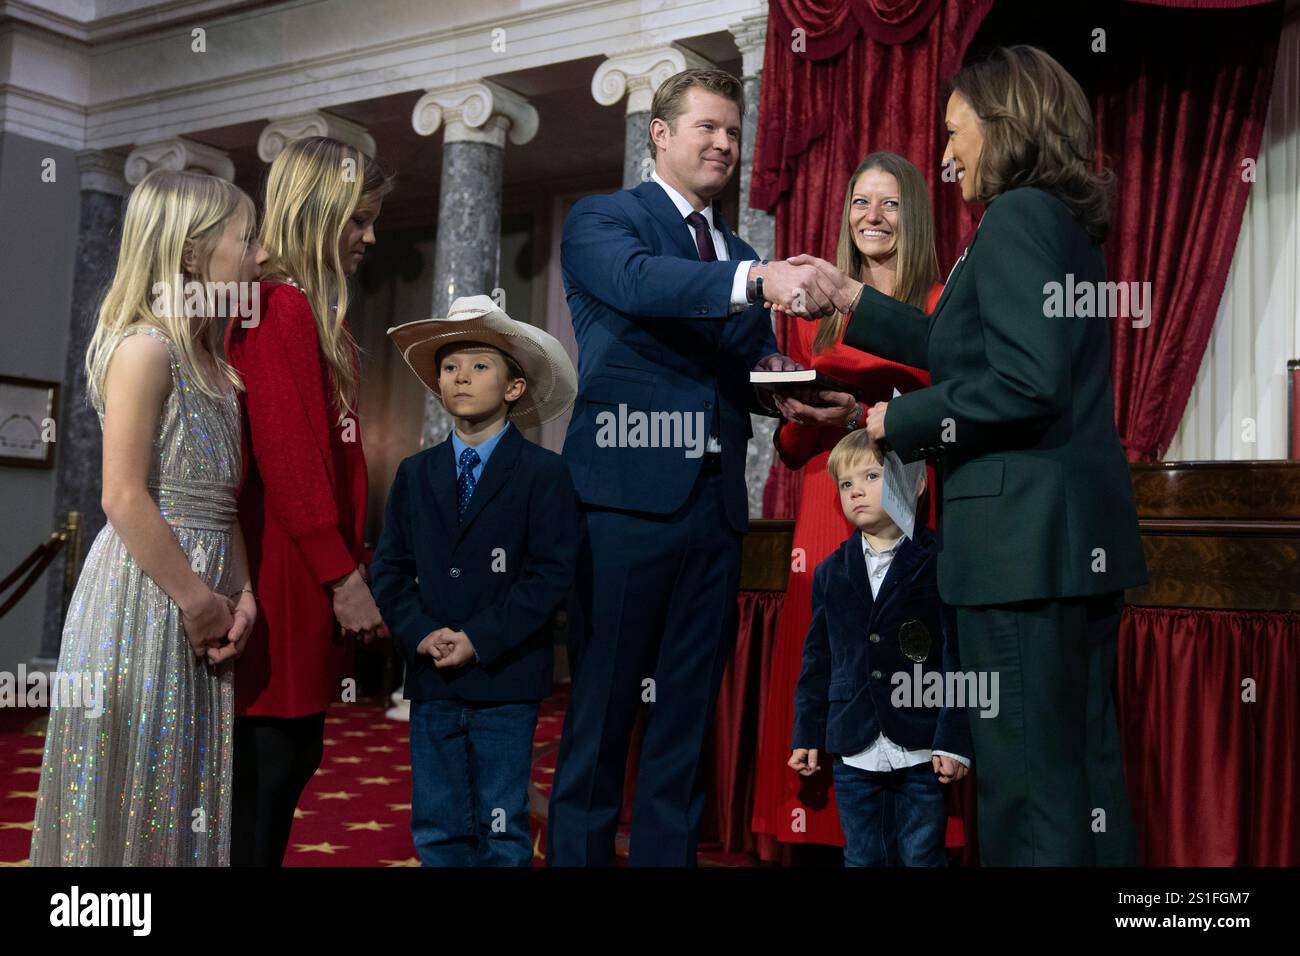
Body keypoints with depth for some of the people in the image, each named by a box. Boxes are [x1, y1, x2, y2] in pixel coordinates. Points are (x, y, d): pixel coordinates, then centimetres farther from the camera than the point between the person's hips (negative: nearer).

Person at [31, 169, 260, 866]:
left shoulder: (212, 361, 13)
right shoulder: (146, 346, -14)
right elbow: (125, 499, -19)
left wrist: (241, 591, 0)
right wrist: (200, 601, -14)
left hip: (202, 592, 8)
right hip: (144, 596, -8)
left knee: (186, 795, 14)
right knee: (131, 797, 2)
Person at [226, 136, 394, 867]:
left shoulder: (318, 311, 16)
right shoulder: (282, 309, -14)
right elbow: (289, 457, -20)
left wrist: (350, 562, 14)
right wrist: (342, 574, -17)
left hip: (315, 568, 10)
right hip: (291, 574, -10)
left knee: (293, 756, 14)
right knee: (273, 761, -1)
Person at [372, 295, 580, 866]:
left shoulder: (543, 473, -2)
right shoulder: (414, 475, 11)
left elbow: (551, 574, -9)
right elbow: (389, 568, 8)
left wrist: (478, 640, -14)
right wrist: (420, 634, -9)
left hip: (505, 680, -4)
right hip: (431, 678, 4)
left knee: (502, 830, 4)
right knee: (437, 829, 8)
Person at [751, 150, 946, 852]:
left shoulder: (940, 307, 5)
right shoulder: (817, 312, 16)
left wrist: (860, 419, -15)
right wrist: (797, 413, -5)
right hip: (826, 513, 4)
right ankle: (818, 825, 9)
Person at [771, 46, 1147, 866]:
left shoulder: (1017, 215, -12)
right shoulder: (1064, 219, 18)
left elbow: (1023, 382, -23)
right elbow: (969, 352, 23)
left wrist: (901, 420, -10)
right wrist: (854, 299, 25)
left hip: (1026, 531, -10)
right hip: (1076, 531, 10)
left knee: (1028, 779, -2)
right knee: (1083, 763, 16)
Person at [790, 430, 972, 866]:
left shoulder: (940, 563, -4)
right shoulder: (830, 573, 9)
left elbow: (958, 655, -7)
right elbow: (817, 660, 12)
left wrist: (954, 740, -11)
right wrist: (808, 734, 9)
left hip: (921, 751, -4)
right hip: (854, 749, 4)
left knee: (922, 856, 4)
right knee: (863, 857, 10)